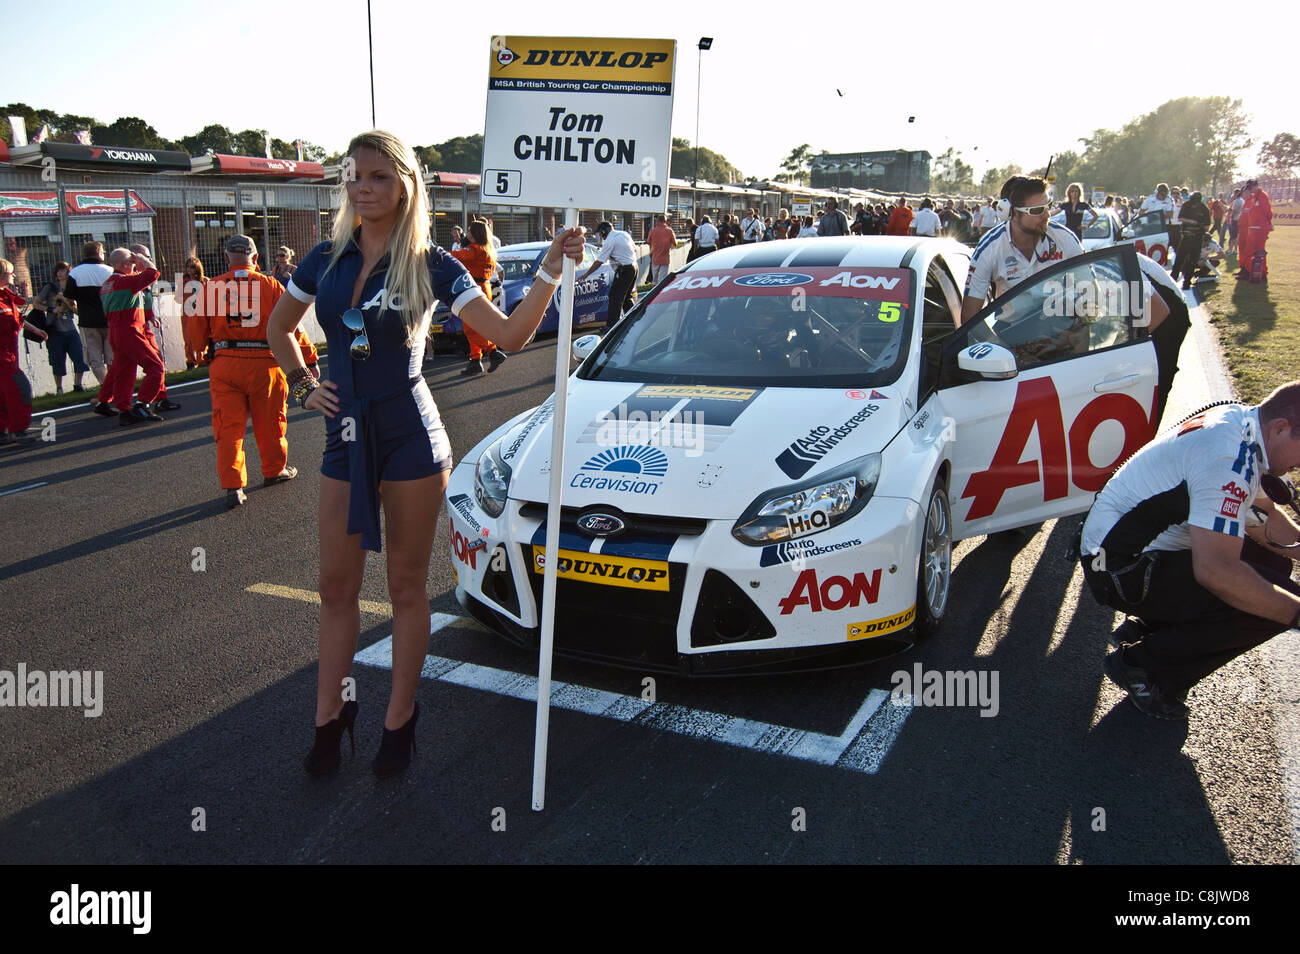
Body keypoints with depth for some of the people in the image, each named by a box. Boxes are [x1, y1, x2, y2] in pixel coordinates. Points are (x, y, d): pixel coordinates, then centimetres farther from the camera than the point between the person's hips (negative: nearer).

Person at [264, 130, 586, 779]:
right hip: (345, 436, 4)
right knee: (336, 587, 10)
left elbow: (509, 334, -12)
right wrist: (303, 386, 9)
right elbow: (278, 327, 21)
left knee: (407, 585, 8)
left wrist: (551, 270, -22)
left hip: (410, 438, -4)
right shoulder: (327, 260, 5)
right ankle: (329, 715, 25)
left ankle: (399, 719, 22)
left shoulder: (430, 265, -5)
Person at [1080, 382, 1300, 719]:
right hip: (1121, 572, -10)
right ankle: (1141, 665, -2)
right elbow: (1215, 571, -35)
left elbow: (1267, 520, 17)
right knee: (1271, 604, -17)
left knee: (1272, 562, 10)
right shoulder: (1229, 458, -27)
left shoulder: (1241, 421, 4)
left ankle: (1143, 629, 15)